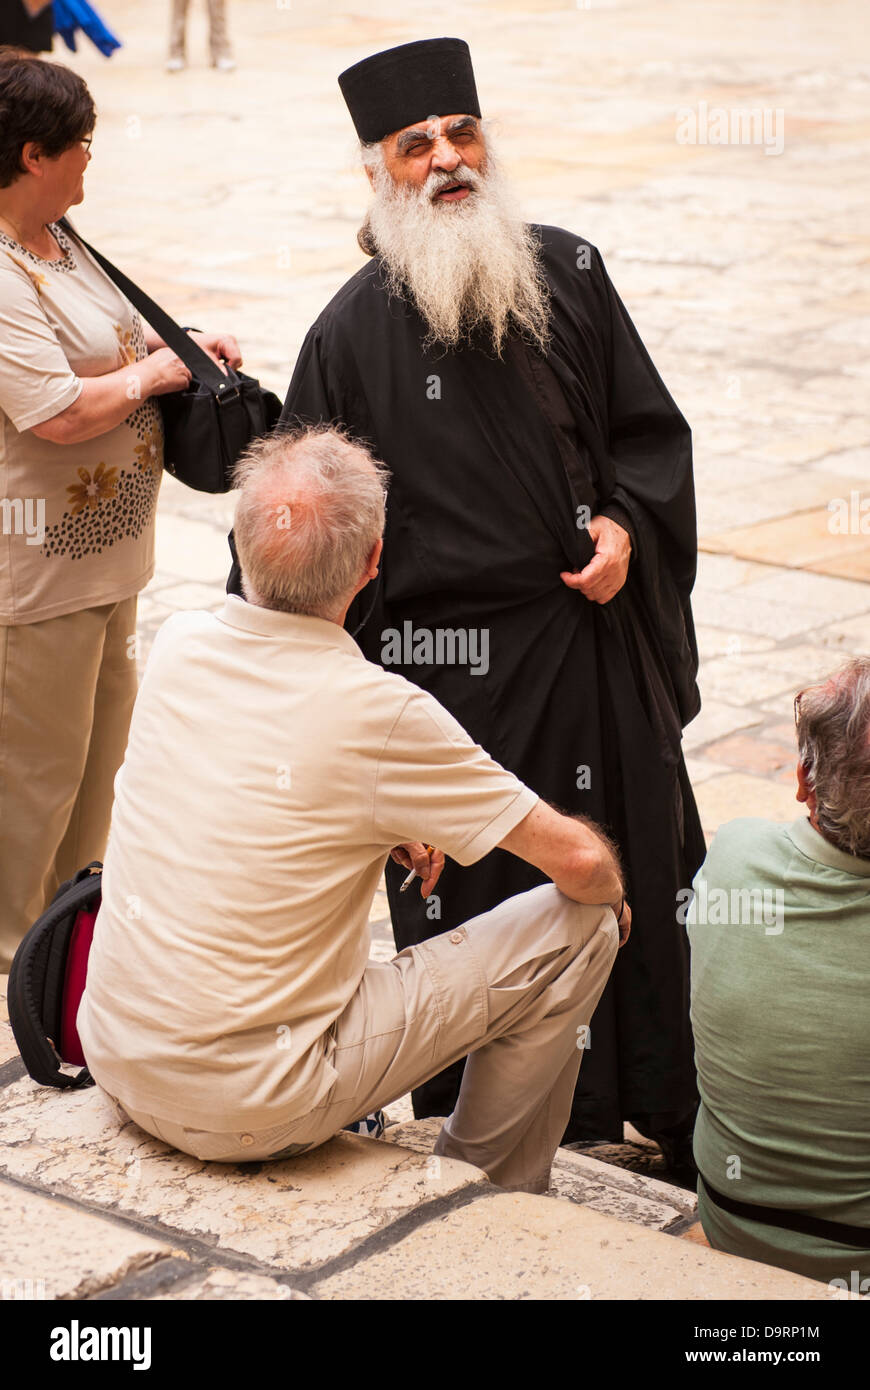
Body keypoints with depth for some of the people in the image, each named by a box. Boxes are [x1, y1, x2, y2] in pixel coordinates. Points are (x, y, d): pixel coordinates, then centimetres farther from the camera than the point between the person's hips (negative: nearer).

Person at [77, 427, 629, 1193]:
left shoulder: (178, 643, -3)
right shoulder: (379, 713, -20)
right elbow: (579, 860, -11)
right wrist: (613, 890, 11)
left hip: (116, 1061, 7)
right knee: (581, 929, -1)